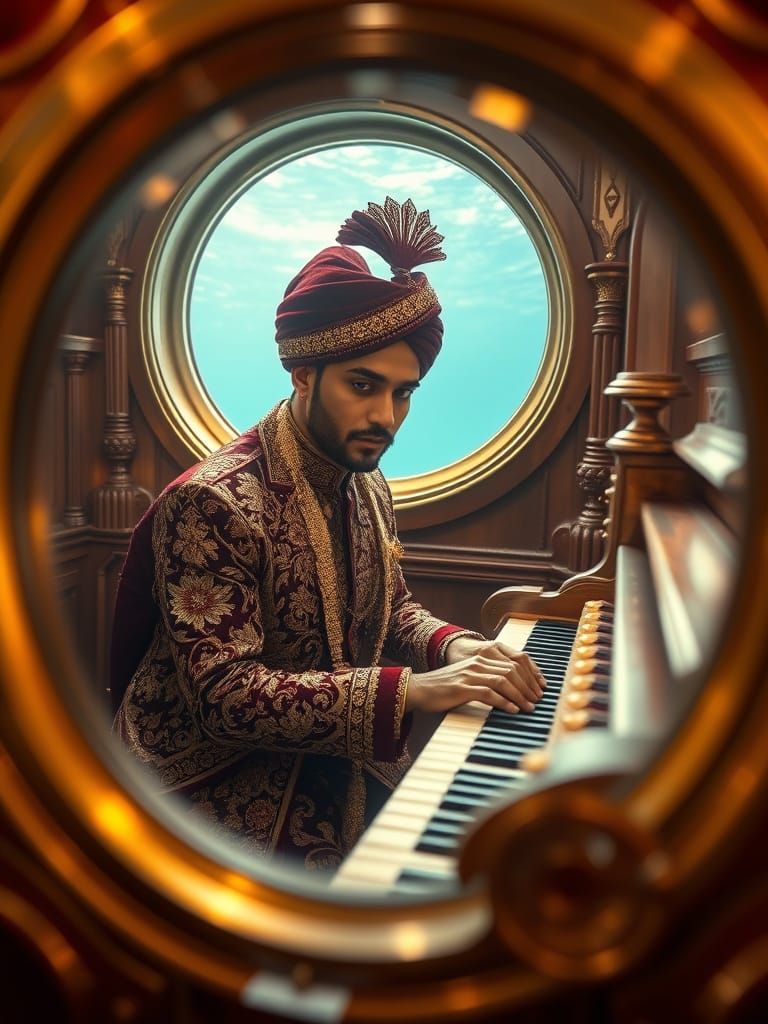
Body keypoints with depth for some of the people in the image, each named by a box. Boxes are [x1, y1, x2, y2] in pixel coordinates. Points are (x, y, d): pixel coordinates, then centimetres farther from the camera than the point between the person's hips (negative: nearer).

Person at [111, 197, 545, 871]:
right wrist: (410, 690, -36)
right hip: (224, 785, -7)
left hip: (334, 759, 8)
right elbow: (221, 690, -28)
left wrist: (450, 646, -10)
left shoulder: (369, 487, 3)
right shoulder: (211, 503, -23)